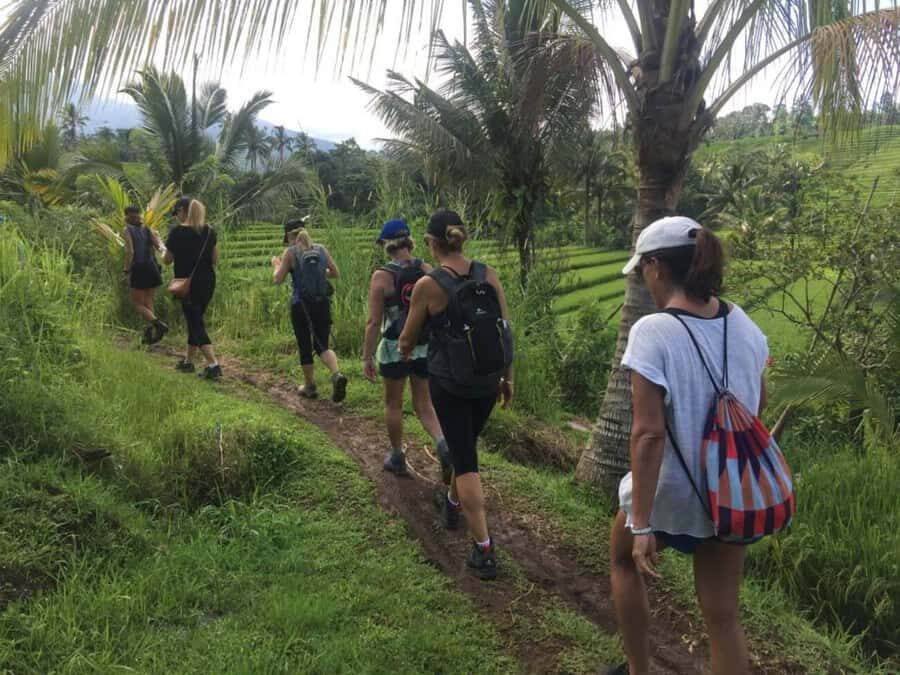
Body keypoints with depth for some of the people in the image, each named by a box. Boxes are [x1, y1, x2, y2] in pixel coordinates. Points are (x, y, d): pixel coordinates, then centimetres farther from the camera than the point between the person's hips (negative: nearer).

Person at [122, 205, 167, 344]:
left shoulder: (127, 231, -1)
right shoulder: (149, 231, 12)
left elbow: (130, 252, -14)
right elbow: (161, 248, -3)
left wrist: (126, 271, -10)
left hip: (138, 270, -5)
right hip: (152, 269, 5)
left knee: (137, 303, 4)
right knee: (148, 303, 13)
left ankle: (157, 324, -17)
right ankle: (149, 333, 9)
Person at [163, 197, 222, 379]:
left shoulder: (178, 231, -11)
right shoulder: (209, 231, 3)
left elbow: (167, 260, -3)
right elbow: (215, 259, 6)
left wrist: (165, 251, 18)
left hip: (188, 283, -6)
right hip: (208, 282, 6)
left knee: (195, 323, -3)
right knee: (195, 319, 18)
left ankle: (213, 364, -16)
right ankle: (189, 361, 28)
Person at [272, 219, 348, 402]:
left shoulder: (290, 252, -7)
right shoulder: (321, 249, 4)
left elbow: (278, 279, -6)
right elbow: (336, 273, 8)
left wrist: (276, 264, 13)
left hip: (300, 305, -3)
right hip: (322, 304, 3)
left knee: (305, 347, 11)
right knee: (322, 345, 10)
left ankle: (309, 386, 22)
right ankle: (337, 374, -16)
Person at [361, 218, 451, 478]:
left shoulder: (381, 276, -13)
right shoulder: (427, 270, -4)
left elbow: (373, 322, -12)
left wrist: (366, 357, -3)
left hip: (394, 349, -3)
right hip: (426, 348, 3)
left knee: (393, 404, 17)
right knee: (424, 405, 14)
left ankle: (397, 458, 29)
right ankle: (444, 445, -11)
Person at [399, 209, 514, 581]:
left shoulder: (428, 285, -14)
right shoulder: (488, 275, -4)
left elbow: (408, 339, -1)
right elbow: (507, 331, -1)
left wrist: (405, 353, 23)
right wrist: (508, 377, 11)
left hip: (449, 383, -4)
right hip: (487, 381, 5)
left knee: (465, 459, 2)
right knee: (466, 445, 26)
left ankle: (484, 550, 2)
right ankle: (452, 504, 51)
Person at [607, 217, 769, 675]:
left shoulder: (652, 331, -21)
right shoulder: (742, 323, -2)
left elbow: (648, 433, -24)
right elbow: (759, 403, 12)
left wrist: (641, 524, -19)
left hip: (672, 493, -5)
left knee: (624, 561, 27)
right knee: (723, 617, 15)